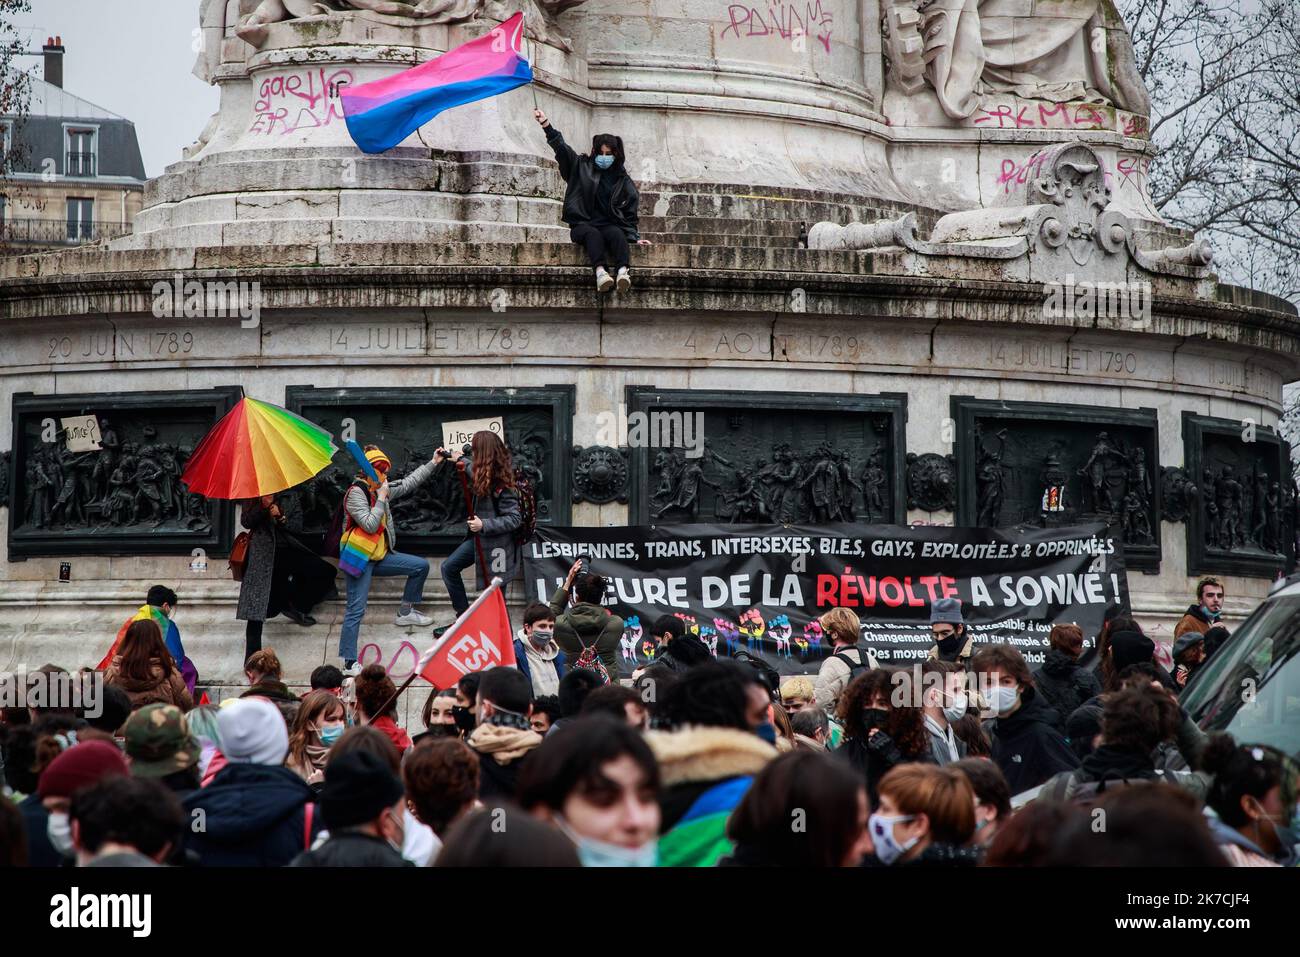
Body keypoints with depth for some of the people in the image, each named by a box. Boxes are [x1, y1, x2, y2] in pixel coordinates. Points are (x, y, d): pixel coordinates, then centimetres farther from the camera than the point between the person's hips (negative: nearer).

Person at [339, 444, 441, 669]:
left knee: (421, 566, 9)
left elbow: (409, 483, 21)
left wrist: (433, 463, 22)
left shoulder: (381, 490, 10)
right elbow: (370, 525, -23)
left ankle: (405, 612, 22)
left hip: (378, 556, 9)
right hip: (360, 558, -9)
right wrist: (382, 498, -16)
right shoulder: (356, 493, -15)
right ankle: (349, 663, -10)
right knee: (356, 610, -11)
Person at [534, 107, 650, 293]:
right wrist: (546, 124, -9)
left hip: (609, 224, 1)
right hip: (582, 224, -1)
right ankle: (600, 272, -59)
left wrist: (635, 237, 2)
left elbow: (629, 212, 14)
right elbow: (562, 149, 3)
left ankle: (623, 271, -58)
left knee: (617, 234, -33)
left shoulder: (622, 180, 16)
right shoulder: (582, 167, 14)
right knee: (593, 234, -35)